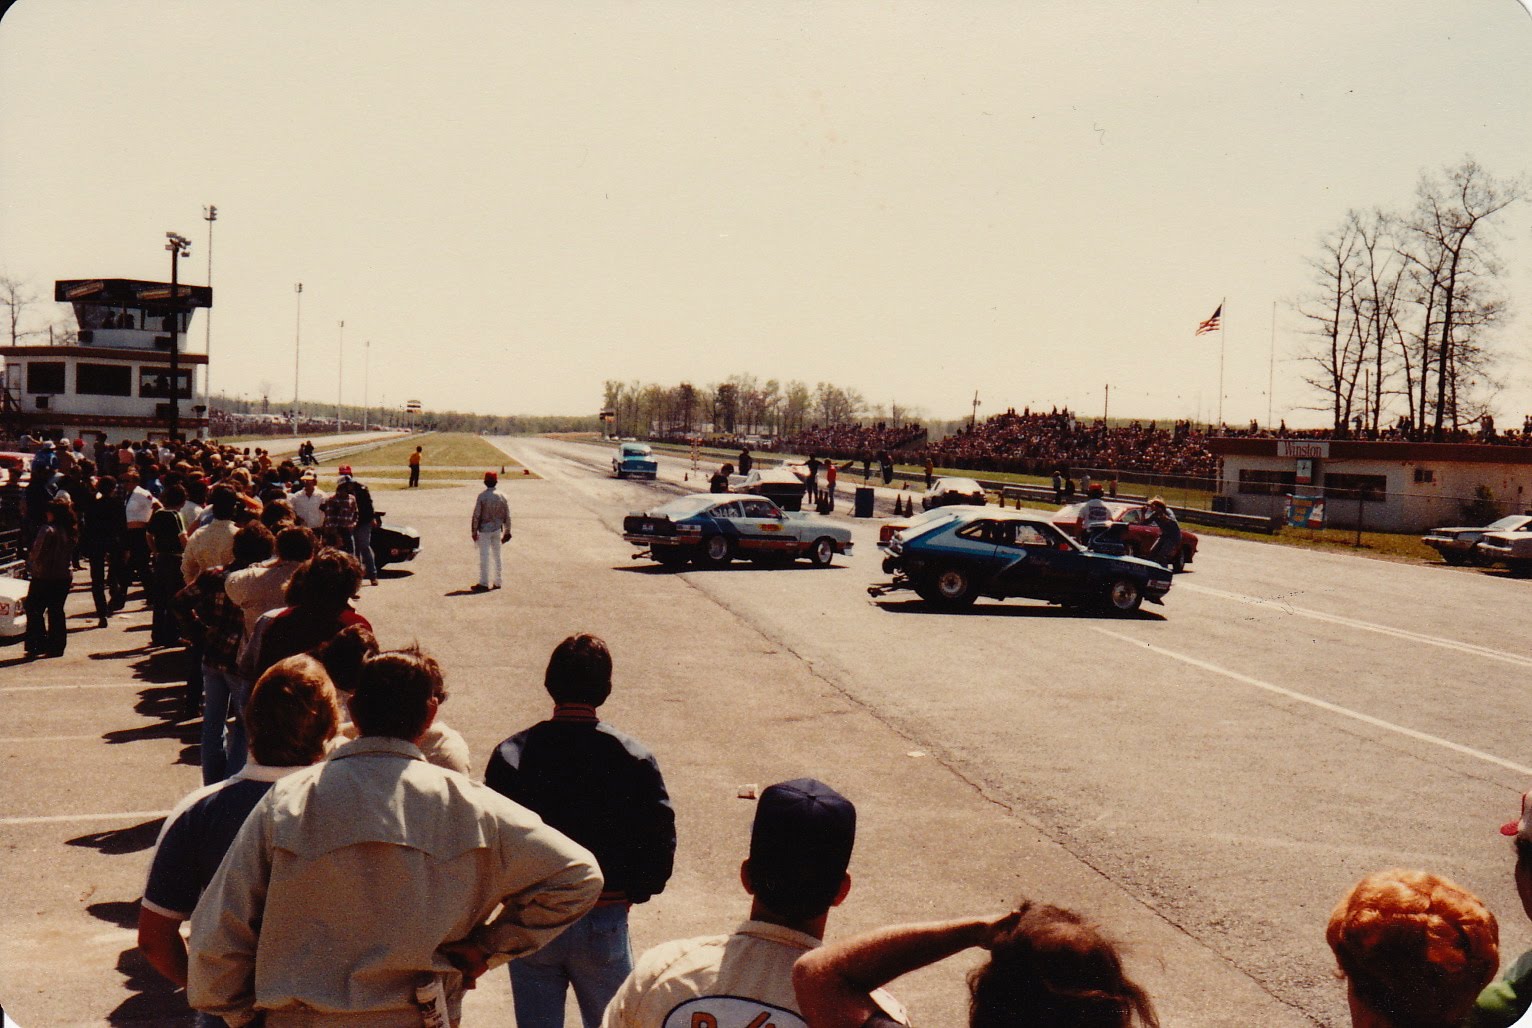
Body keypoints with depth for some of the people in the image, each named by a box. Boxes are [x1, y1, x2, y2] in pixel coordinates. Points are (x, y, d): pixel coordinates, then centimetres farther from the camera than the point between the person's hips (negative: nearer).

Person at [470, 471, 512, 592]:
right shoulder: (501, 497, 0)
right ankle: (498, 581, 18)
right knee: (497, 556, 13)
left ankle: (484, 583, 1)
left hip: (484, 530, -4)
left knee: (484, 556, 0)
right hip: (497, 530, 4)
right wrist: (507, 532, 12)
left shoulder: (482, 496, -12)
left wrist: (474, 531, -4)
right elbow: (507, 516, 4)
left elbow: (476, 515, -12)